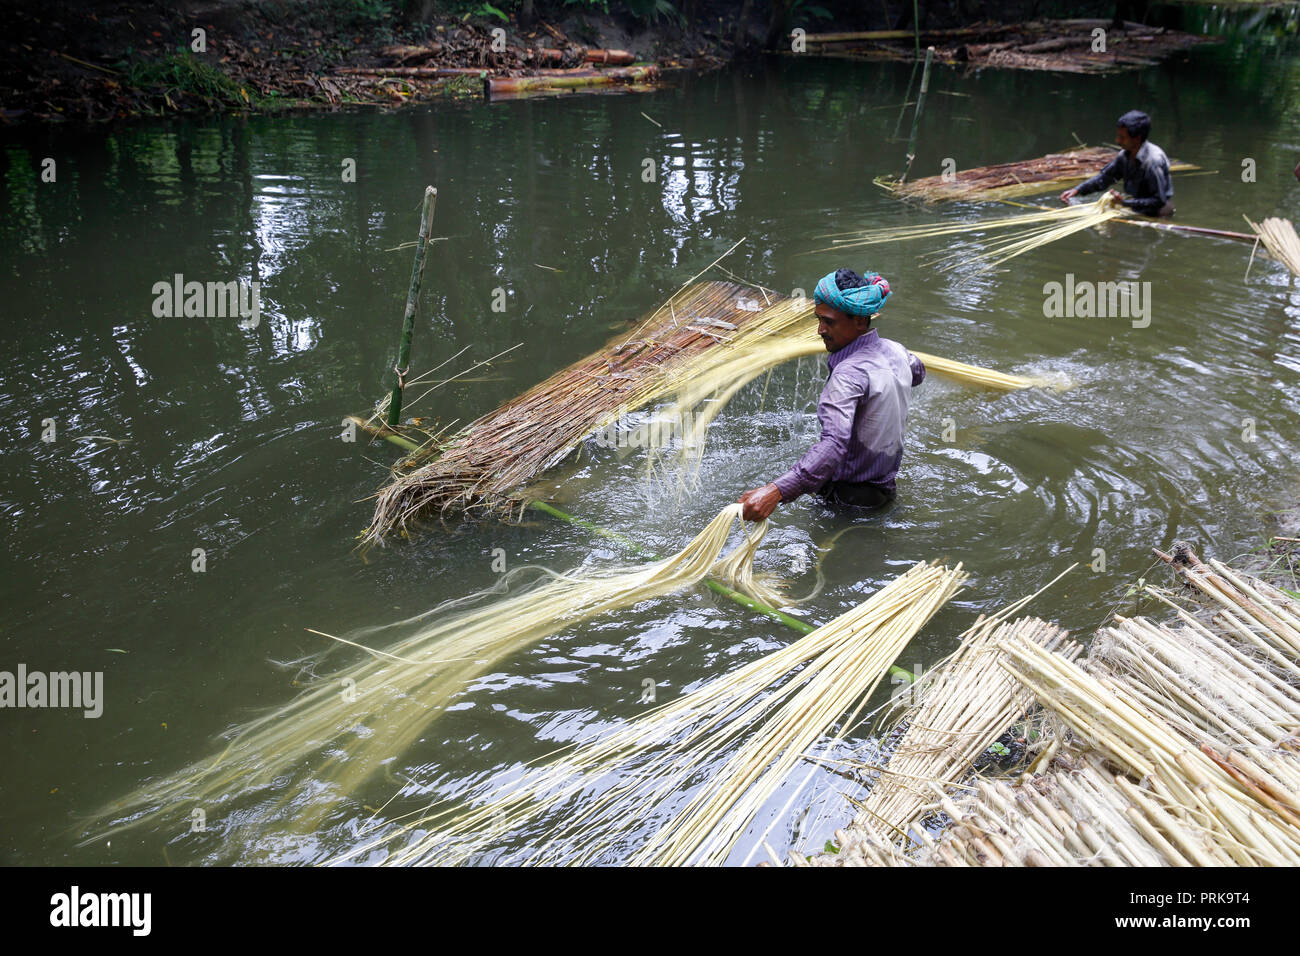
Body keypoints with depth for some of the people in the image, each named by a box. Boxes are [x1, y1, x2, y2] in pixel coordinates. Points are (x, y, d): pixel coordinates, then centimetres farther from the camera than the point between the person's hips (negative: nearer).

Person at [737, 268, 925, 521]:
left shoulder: (848, 375, -28)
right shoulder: (895, 350, 0)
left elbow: (834, 444, -42)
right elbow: (917, 372, 28)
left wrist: (776, 491, -53)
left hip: (849, 498, -9)